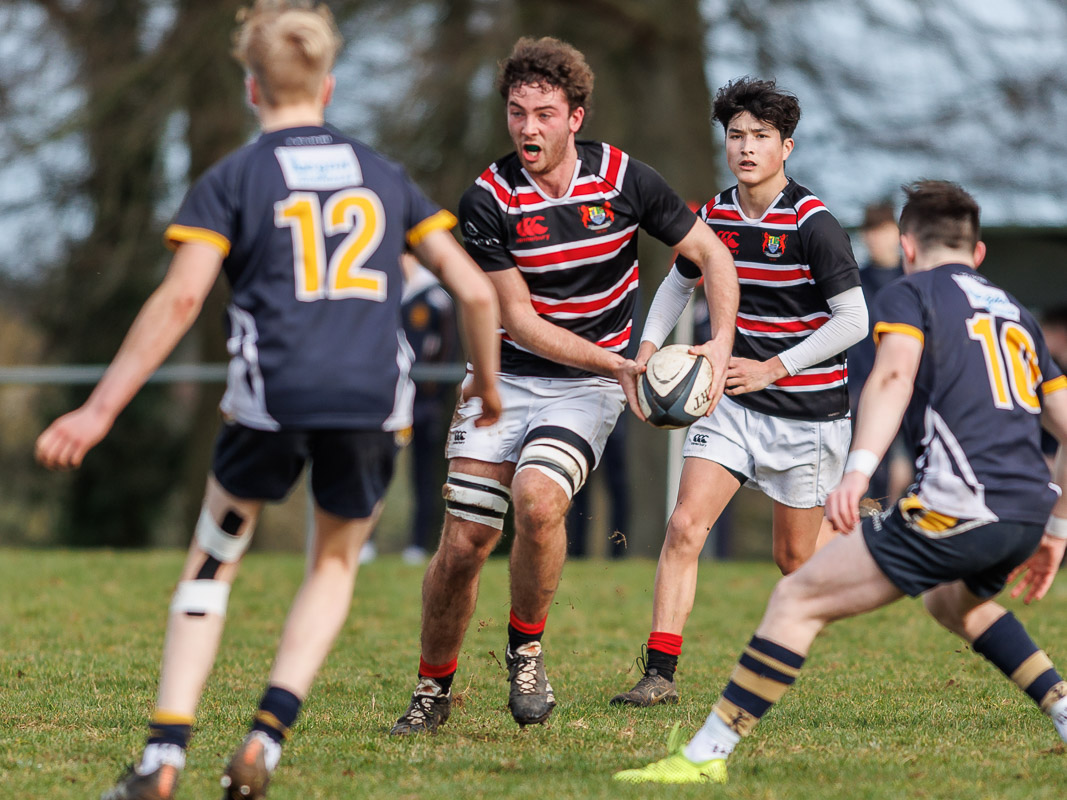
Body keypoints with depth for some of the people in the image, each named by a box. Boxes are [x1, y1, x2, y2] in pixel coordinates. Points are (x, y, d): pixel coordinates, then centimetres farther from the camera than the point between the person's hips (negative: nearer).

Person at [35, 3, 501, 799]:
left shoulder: (231, 181, 5)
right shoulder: (383, 174, 15)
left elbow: (180, 298, -7)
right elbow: (475, 289, 12)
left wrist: (100, 410, -7)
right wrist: (489, 389, 28)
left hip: (271, 402, -2)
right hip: (373, 403, 2)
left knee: (212, 562, 15)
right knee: (335, 563, 23)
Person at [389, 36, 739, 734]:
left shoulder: (623, 179, -8)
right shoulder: (488, 200, -12)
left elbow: (711, 253, 2)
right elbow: (520, 320, -11)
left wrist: (721, 345, -12)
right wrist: (618, 363, -20)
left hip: (587, 388, -1)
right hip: (507, 379, 1)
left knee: (537, 499, -28)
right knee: (464, 541, -5)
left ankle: (527, 647, -4)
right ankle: (435, 688, 17)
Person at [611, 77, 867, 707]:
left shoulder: (812, 223, -16)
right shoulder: (716, 216, 2)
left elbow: (853, 320, -16)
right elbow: (680, 282, 22)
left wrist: (773, 367, -20)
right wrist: (647, 351, 7)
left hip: (808, 411, -4)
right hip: (734, 401, 4)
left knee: (795, 557, 6)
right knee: (685, 526, -12)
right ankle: (660, 672, -11)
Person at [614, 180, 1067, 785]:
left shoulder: (911, 294, 9)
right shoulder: (1016, 314, 28)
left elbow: (894, 373, -13)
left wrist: (859, 468, -26)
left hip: (961, 505, -7)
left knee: (797, 599, -2)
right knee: (953, 600, 38)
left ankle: (705, 755, -8)